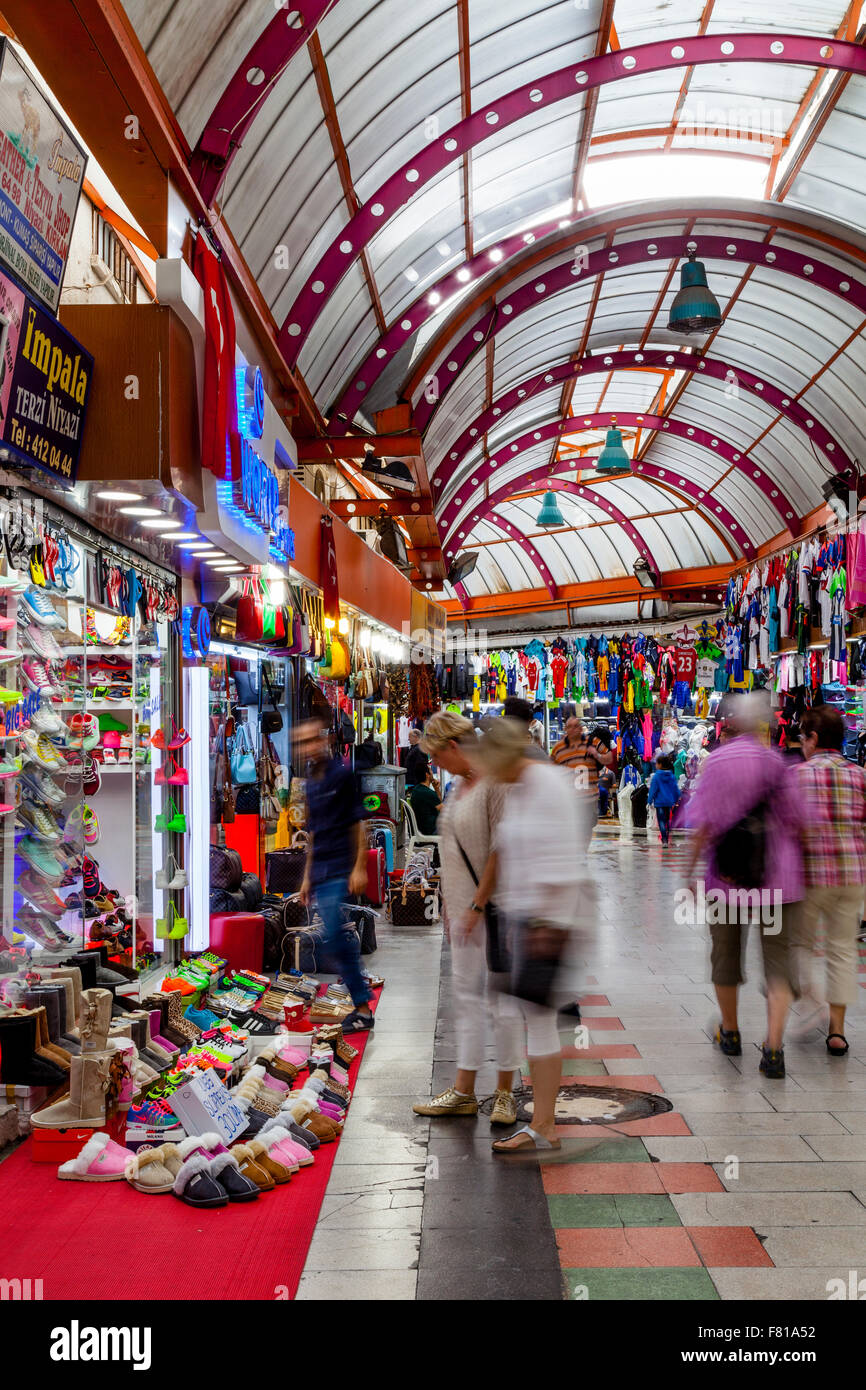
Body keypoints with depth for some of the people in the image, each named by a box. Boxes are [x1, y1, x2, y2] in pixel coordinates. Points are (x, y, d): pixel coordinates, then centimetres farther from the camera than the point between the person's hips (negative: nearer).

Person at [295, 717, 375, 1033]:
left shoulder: (342, 775, -7)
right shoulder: (311, 783, 16)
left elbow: (360, 823, -10)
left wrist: (359, 868, -15)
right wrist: (307, 878, 21)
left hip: (341, 872, -8)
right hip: (321, 874, 8)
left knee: (336, 937, -13)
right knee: (342, 940, 9)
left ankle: (362, 1008, -4)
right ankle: (362, 1006, 18)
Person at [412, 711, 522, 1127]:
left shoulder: (495, 782, -15)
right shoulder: (458, 784, 12)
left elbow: (501, 850, -19)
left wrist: (478, 905, -17)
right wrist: (450, 905, 15)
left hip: (493, 905, -8)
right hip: (464, 905, 9)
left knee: (500, 996, 3)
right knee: (466, 995, 12)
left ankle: (505, 1091, 16)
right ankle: (464, 1091, 20)